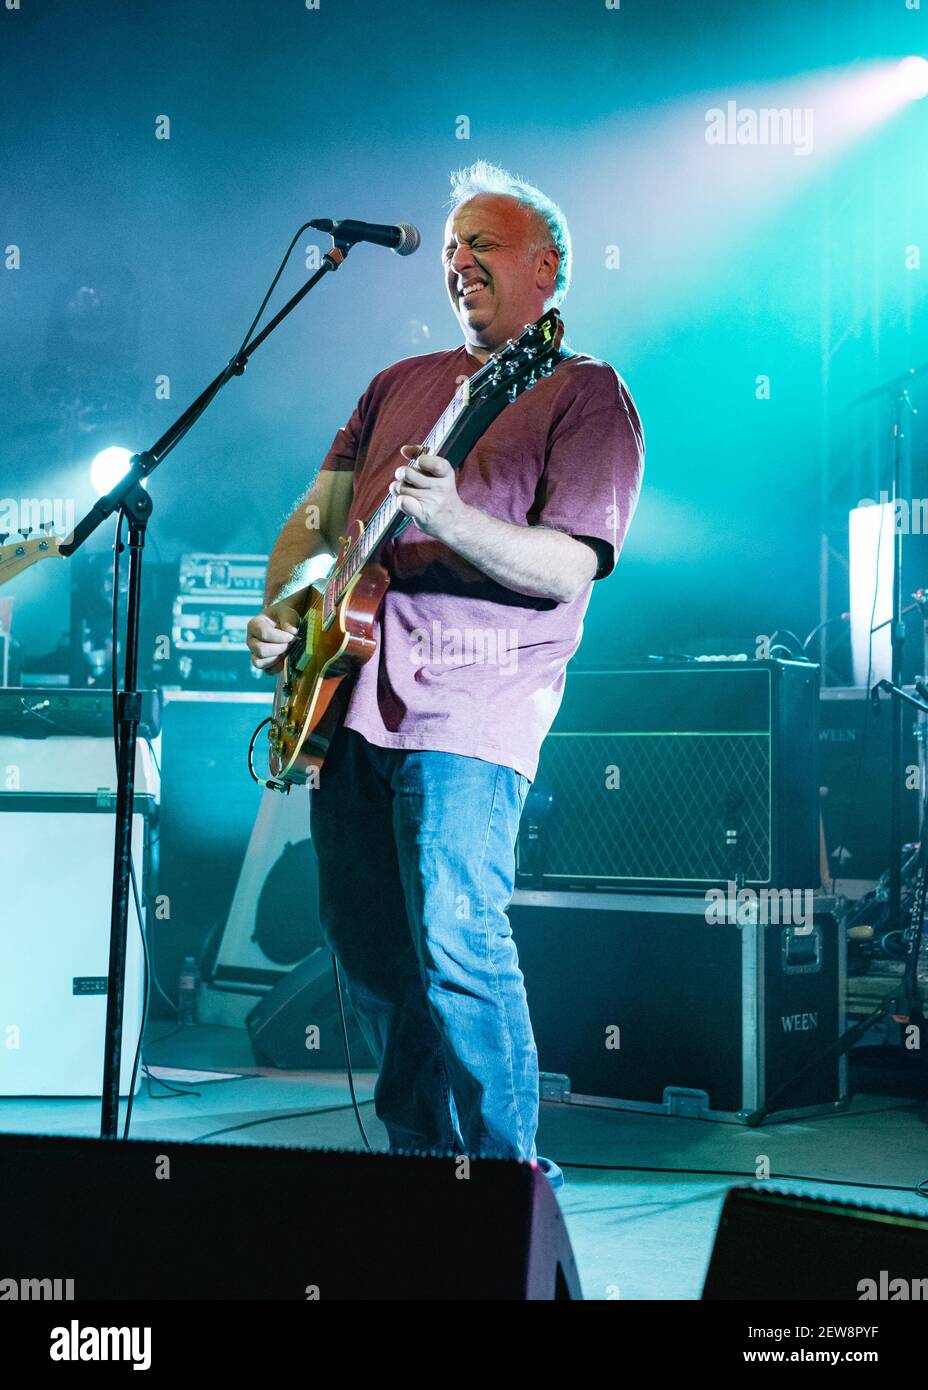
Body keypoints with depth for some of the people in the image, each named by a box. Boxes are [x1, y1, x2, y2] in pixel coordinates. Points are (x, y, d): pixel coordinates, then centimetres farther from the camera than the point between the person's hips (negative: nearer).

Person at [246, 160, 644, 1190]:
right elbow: (320, 511, 22)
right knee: (364, 946, 8)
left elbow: (569, 569, -10)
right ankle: (423, 1161, 21)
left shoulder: (585, 394, 2)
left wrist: (452, 523, -26)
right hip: (347, 689, 7)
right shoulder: (401, 384, 23)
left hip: (470, 700, -7)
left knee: (455, 941, -17)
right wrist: (280, 610, 3)